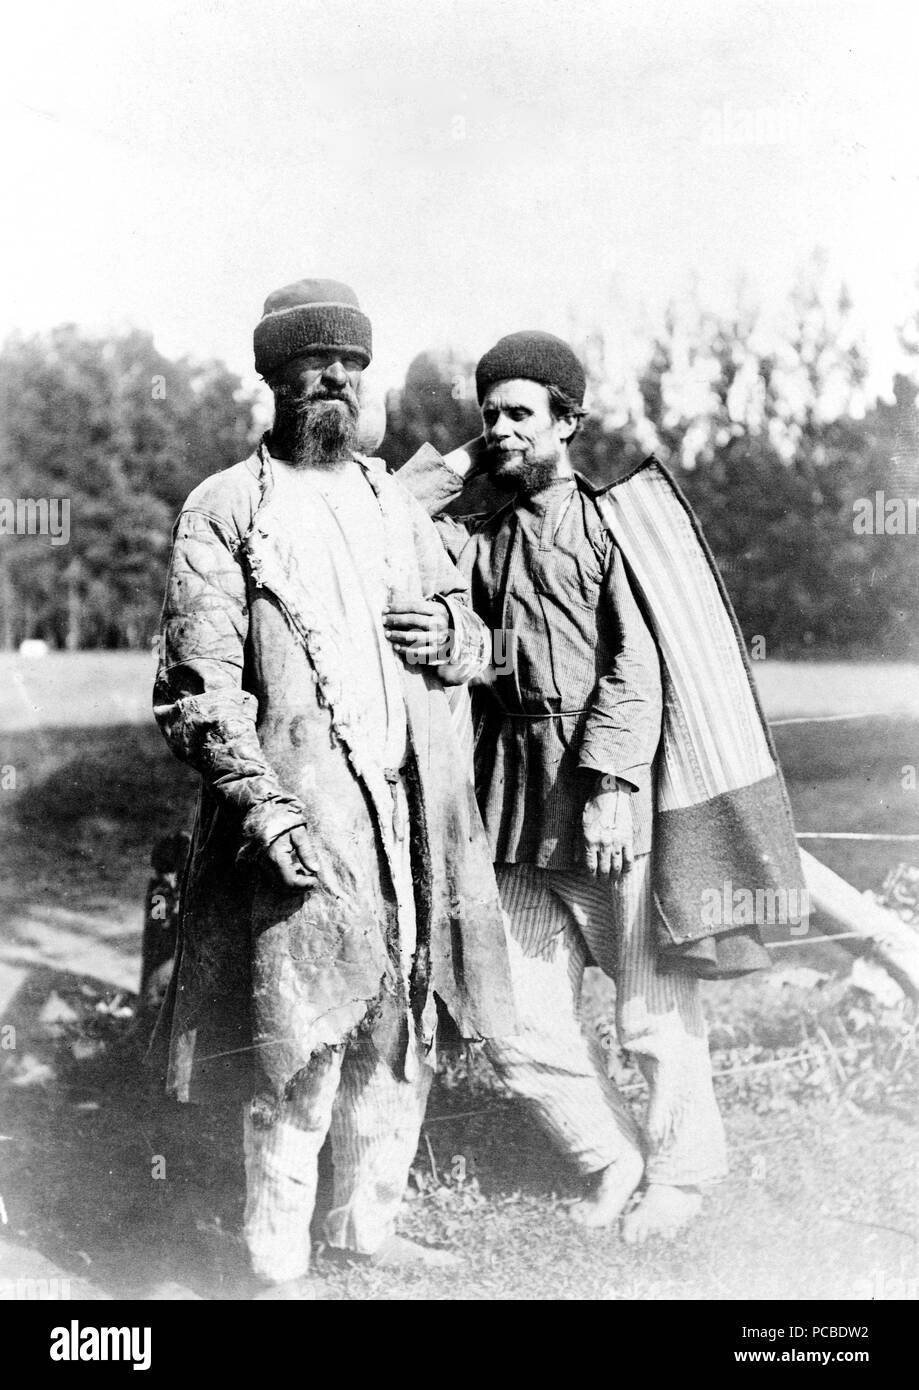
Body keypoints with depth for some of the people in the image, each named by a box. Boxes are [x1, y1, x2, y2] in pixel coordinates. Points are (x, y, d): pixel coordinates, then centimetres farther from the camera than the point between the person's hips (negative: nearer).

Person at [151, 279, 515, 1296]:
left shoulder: (396, 505, 17)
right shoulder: (224, 512, -2)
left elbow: (475, 641, 23)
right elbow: (197, 687, -8)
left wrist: (450, 631, -1)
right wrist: (267, 807, -19)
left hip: (409, 813, 6)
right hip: (300, 820, -6)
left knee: (401, 1034, 13)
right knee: (299, 1056, -2)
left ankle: (366, 1223, 31)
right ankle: (278, 1266, 15)